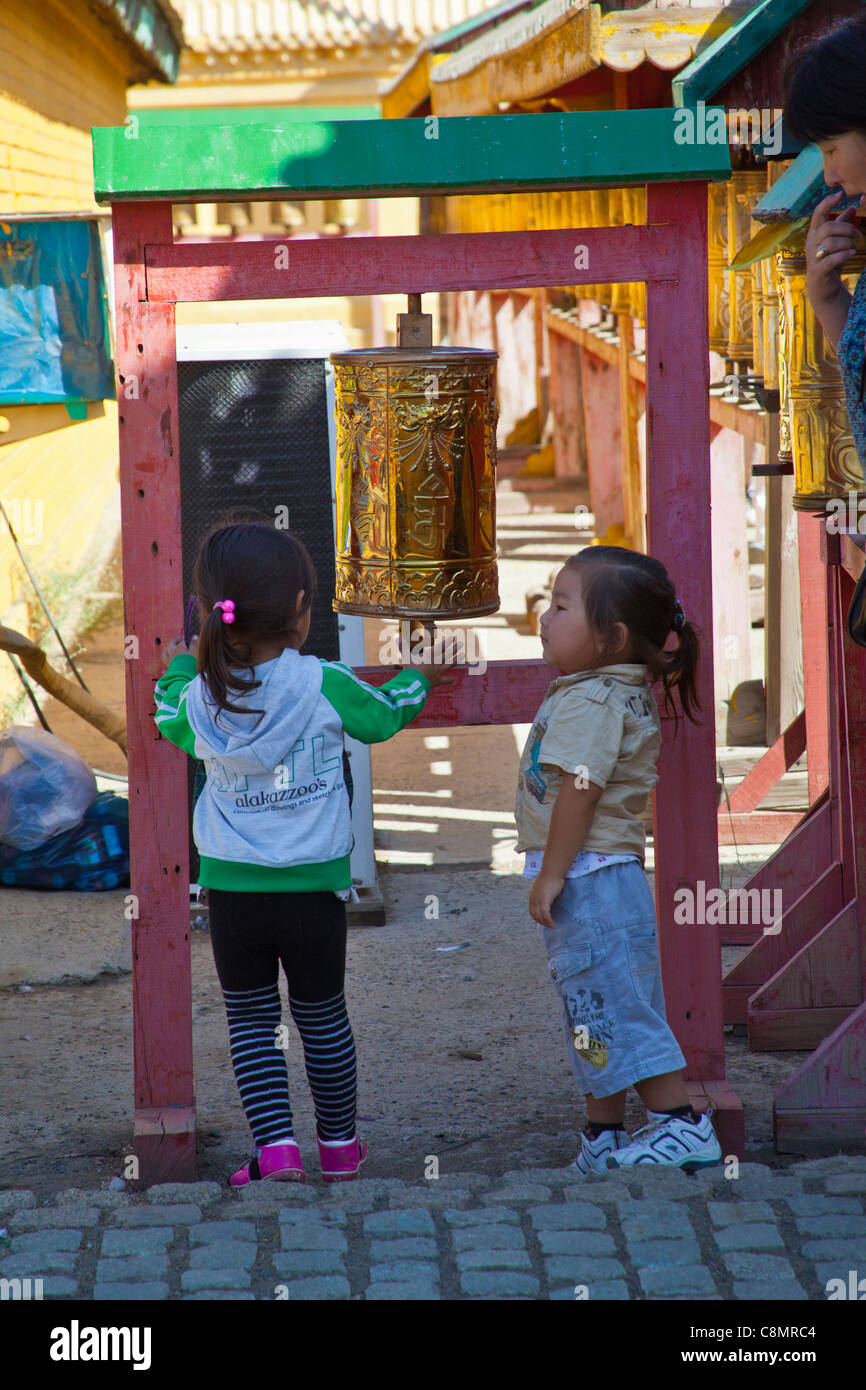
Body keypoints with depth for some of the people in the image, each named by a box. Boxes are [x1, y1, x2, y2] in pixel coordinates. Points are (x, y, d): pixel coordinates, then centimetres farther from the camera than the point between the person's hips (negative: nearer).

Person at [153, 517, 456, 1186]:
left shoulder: (201, 699, -6)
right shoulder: (324, 685, -12)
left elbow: (170, 721, 18)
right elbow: (382, 717, 7)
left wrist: (181, 666, 37)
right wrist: (422, 679, 27)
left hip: (232, 891, 0)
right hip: (314, 888, 0)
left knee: (251, 1021, 10)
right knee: (323, 1017, 15)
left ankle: (276, 1145, -1)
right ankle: (339, 1145, 26)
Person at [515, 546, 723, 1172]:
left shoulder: (587, 703, -18)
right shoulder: (630, 696, 13)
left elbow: (578, 791, -24)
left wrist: (550, 875, -20)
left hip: (587, 878, -10)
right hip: (612, 874, 10)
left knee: (612, 1008, -6)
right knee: (596, 1011, 15)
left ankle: (682, 1125, -3)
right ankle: (605, 1138, 23)